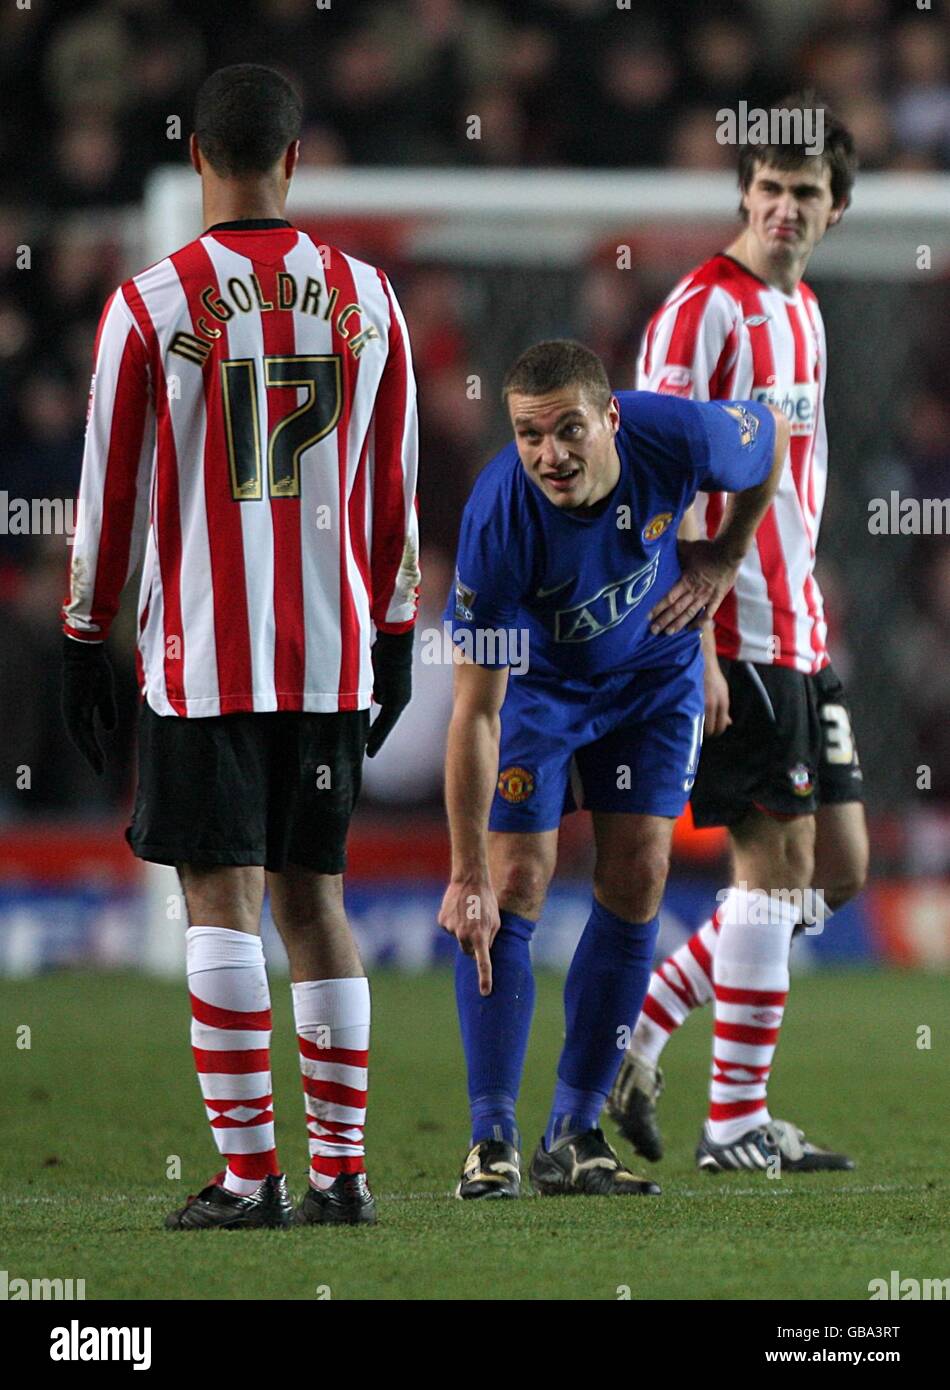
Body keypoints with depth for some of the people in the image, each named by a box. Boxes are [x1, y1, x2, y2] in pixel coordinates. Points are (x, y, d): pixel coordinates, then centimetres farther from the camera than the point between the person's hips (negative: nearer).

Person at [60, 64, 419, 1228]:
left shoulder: (149, 304, -6)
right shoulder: (364, 297, 5)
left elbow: (112, 491, -3)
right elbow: (392, 493, 10)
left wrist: (85, 641, 6)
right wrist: (394, 640, 18)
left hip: (203, 655, -4)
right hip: (333, 653, 4)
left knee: (222, 902, -2)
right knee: (313, 895, 11)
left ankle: (247, 1174, -6)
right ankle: (340, 1167, 10)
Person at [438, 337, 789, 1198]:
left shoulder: (679, 439, -31)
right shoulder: (498, 520, -36)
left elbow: (773, 436, -4)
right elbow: (476, 711, -33)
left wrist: (723, 559, -4)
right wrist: (467, 877, -33)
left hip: (653, 667, 3)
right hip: (536, 676, -3)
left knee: (637, 878, -4)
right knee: (515, 882, -13)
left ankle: (575, 1132, 3)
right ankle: (492, 1137, -7)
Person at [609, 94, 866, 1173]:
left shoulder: (801, 312, 16)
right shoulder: (702, 308, -11)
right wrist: (693, 643, -21)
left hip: (795, 635, 9)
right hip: (731, 634, -9)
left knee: (837, 864, 8)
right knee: (778, 859, -7)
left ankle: (638, 1036, 15)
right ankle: (736, 1124, 0)